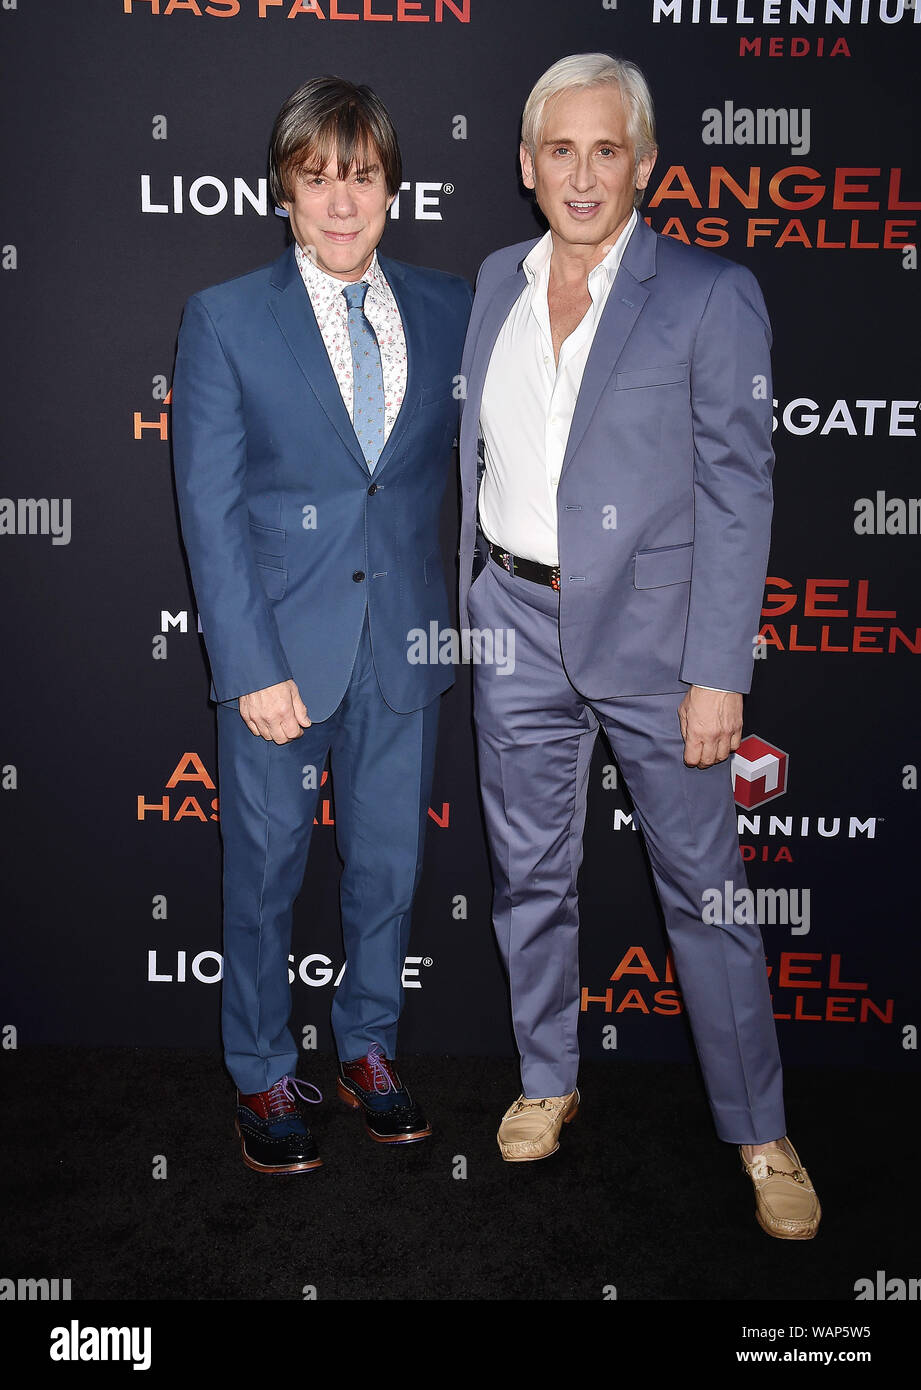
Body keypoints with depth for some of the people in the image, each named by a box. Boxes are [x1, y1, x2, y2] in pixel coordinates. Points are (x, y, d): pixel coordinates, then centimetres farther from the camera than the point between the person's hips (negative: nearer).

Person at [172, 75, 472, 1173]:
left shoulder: (448, 310, 6)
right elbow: (210, 508, -7)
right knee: (265, 868, 10)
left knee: (389, 862, 13)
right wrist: (252, 667, -13)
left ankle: (368, 1051, 36)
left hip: (405, 643, 3)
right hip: (281, 647, -2)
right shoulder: (224, 319, -2)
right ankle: (262, 1077, 30)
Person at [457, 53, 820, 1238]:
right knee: (529, 875, 14)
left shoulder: (711, 295, -6)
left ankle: (761, 1135, 20)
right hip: (518, 622, 5)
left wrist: (717, 673, -15)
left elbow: (738, 494, -10)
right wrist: (471, 602, 12)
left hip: (650, 630, -4)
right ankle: (548, 1082, 34)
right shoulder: (496, 283, 9)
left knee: (703, 889, 3)